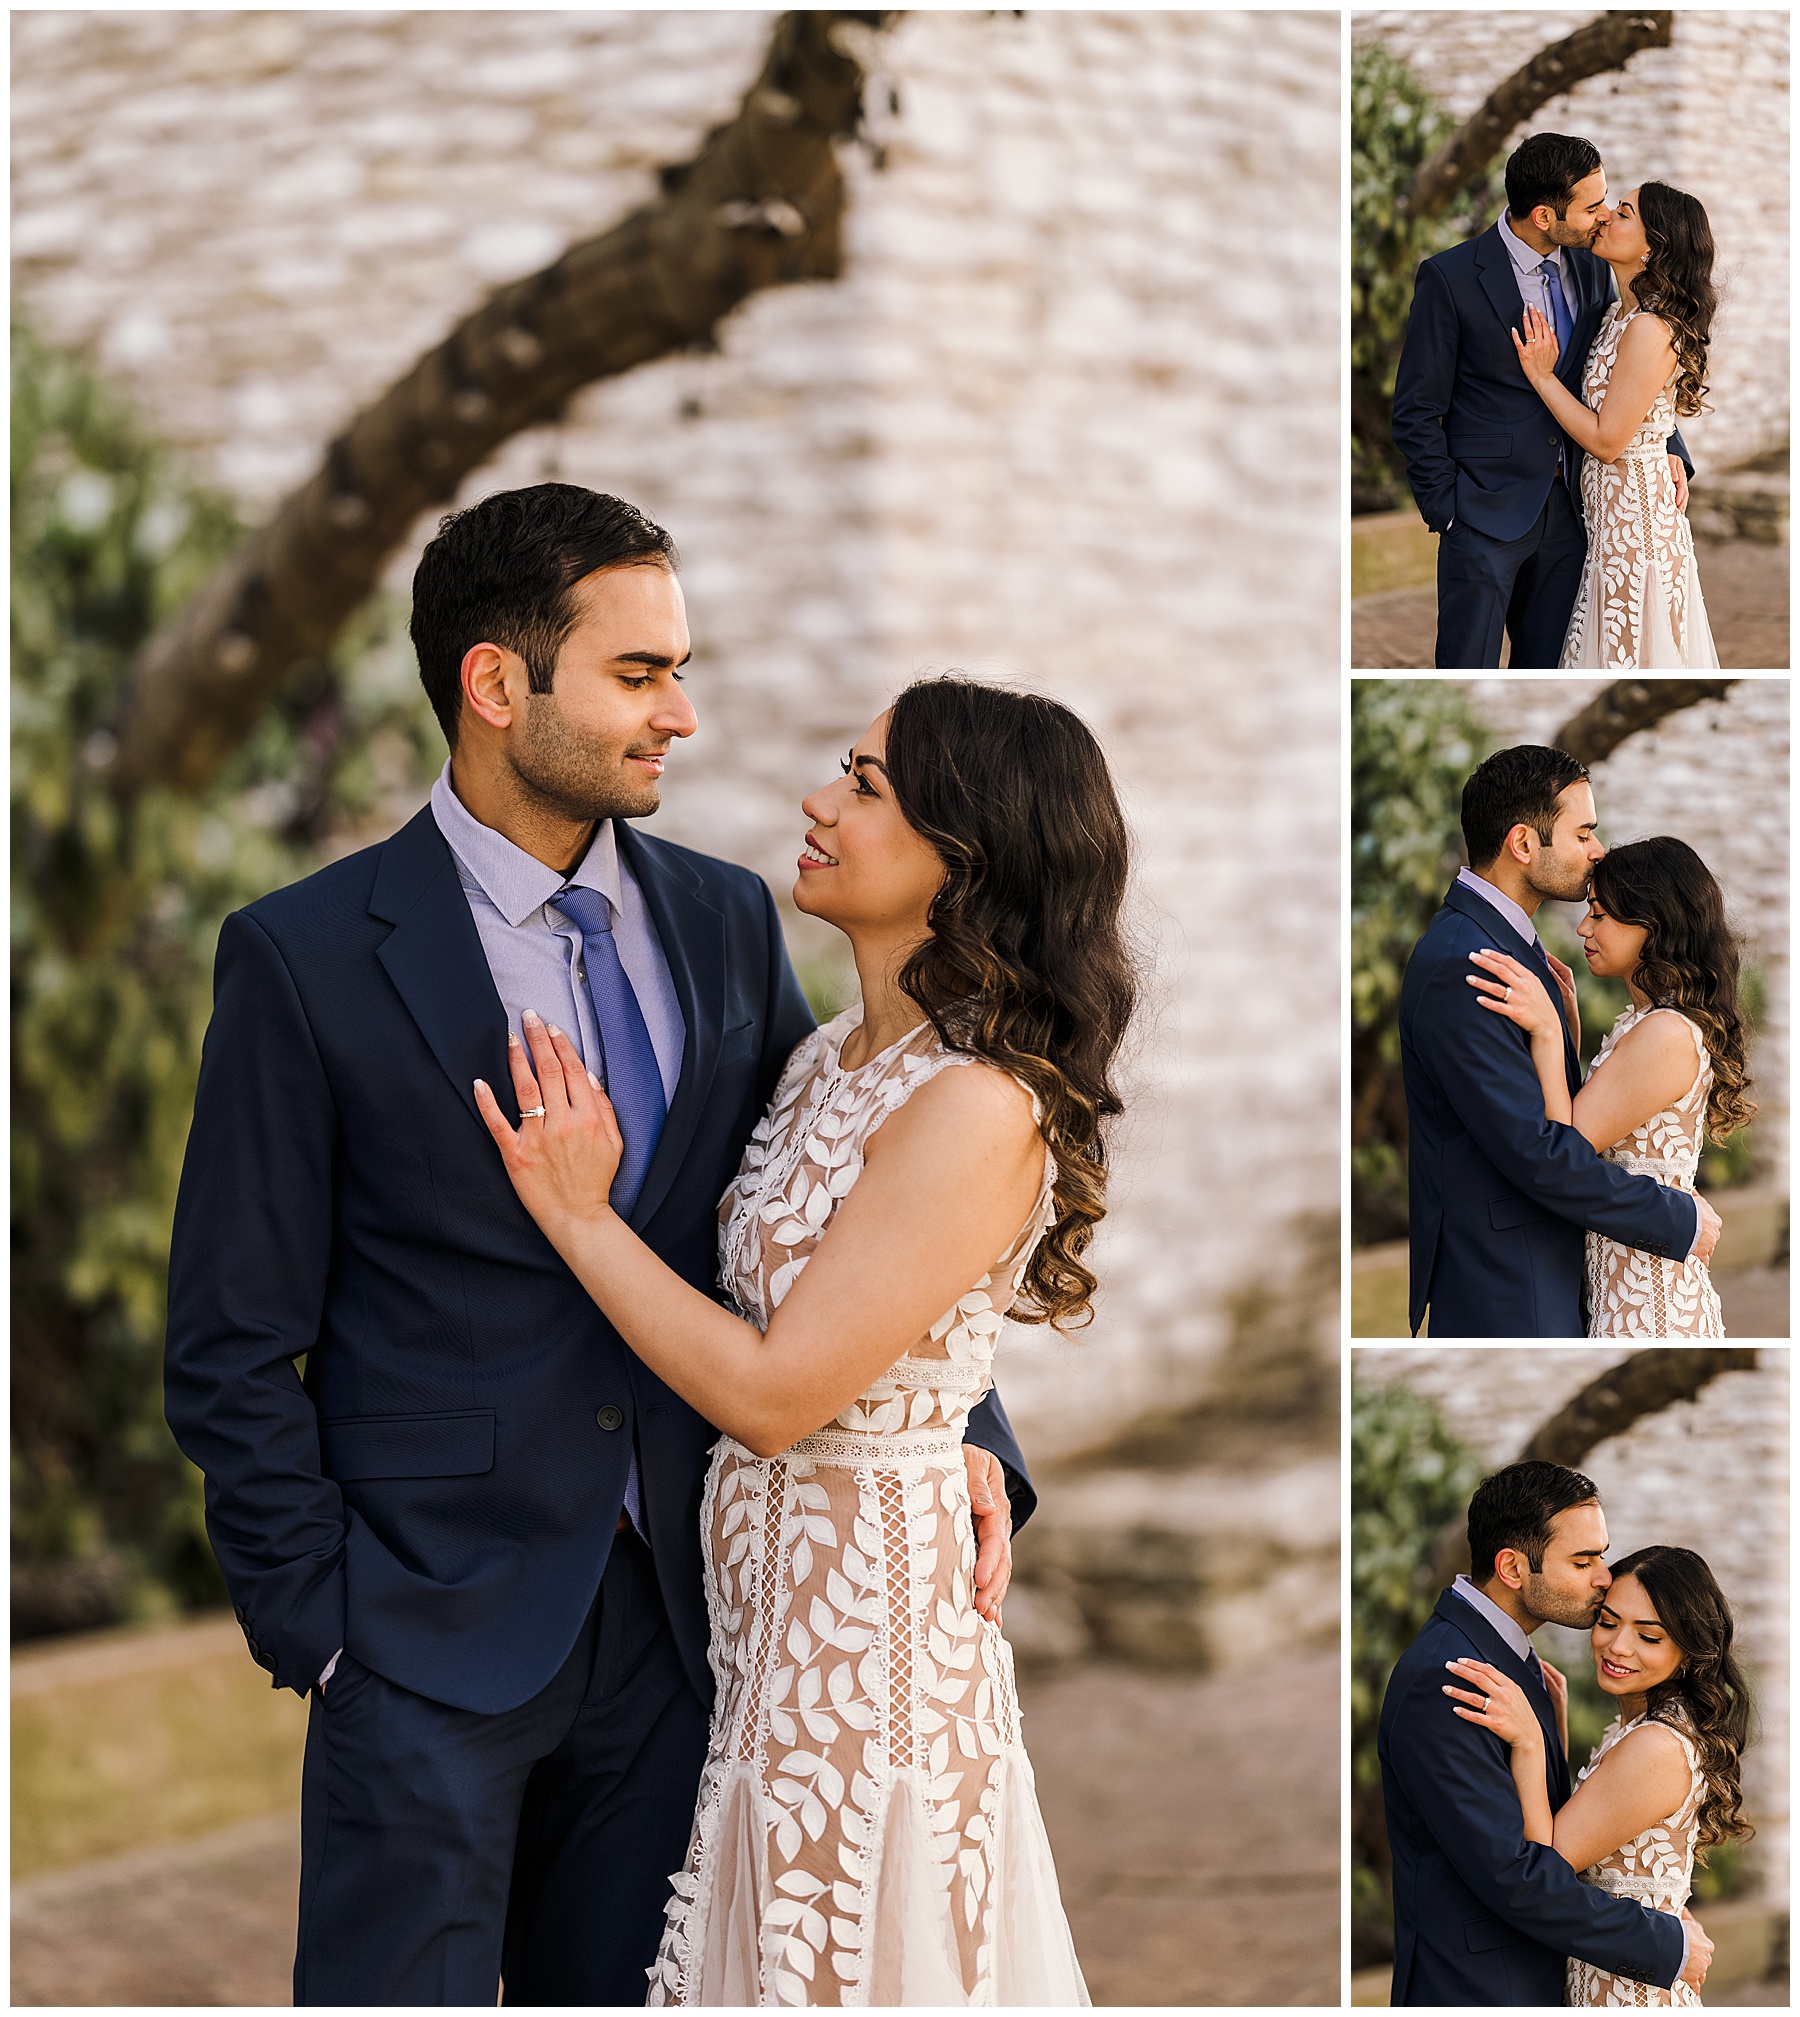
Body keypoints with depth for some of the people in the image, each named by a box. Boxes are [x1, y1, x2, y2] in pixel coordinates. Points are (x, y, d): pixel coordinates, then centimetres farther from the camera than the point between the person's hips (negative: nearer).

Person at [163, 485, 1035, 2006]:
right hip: (432, 1634, -4)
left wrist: (959, 1432, -5)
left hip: (676, 1616, 5)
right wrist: (322, 1629, -8)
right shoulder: (308, 960, -9)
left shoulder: (729, 923, 5)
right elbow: (233, 1348, -6)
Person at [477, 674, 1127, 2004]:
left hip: (864, 1624, -8)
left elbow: (774, 1392, -20)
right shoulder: (835, 1056, 7)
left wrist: (579, 1211, -13)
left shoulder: (979, 1110, -21)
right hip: (767, 1614, 8)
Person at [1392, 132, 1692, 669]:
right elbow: (1417, 412, -7)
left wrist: (1667, 448, 2)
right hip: (1486, 516, -5)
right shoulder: (1450, 277, -11)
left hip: (1568, 515, 5)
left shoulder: (1591, 268, 5)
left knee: (1550, 665, 11)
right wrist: (1447, 513, -10)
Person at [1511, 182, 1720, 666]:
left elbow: (1606, 439, -19)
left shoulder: (1650, 330, -21)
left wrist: (1542, 375, -15)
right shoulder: (1619, 313, 7)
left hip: (1633, 512, -9)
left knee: (1629, 651, 2)